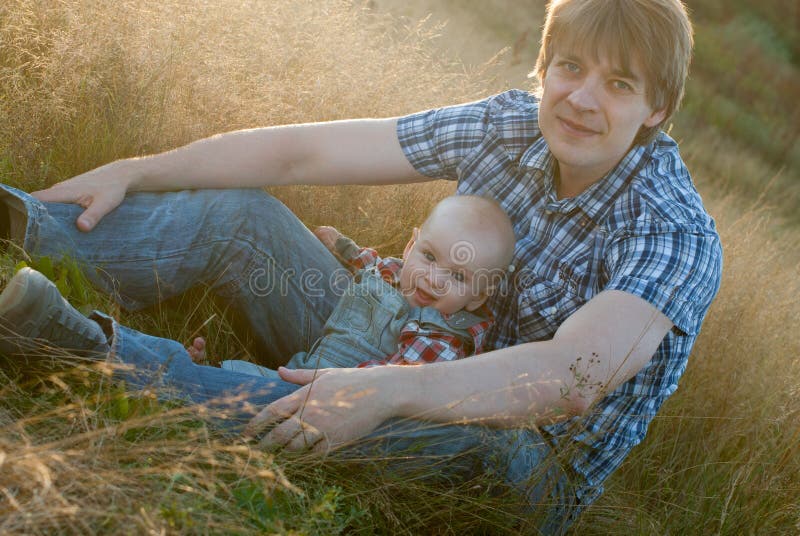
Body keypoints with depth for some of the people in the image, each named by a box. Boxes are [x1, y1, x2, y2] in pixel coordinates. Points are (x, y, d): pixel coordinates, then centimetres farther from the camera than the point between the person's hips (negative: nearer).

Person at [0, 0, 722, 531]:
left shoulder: (676, 235, -20)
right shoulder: (511, 126, -5)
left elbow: (574, 375, -38)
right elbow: (306, 151, -7)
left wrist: (391, 391, -51)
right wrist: (134, 173, -10)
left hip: (529, 474, -4)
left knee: (473, 428, -43)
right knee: (237, 211, -6)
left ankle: (111, 358, -50)